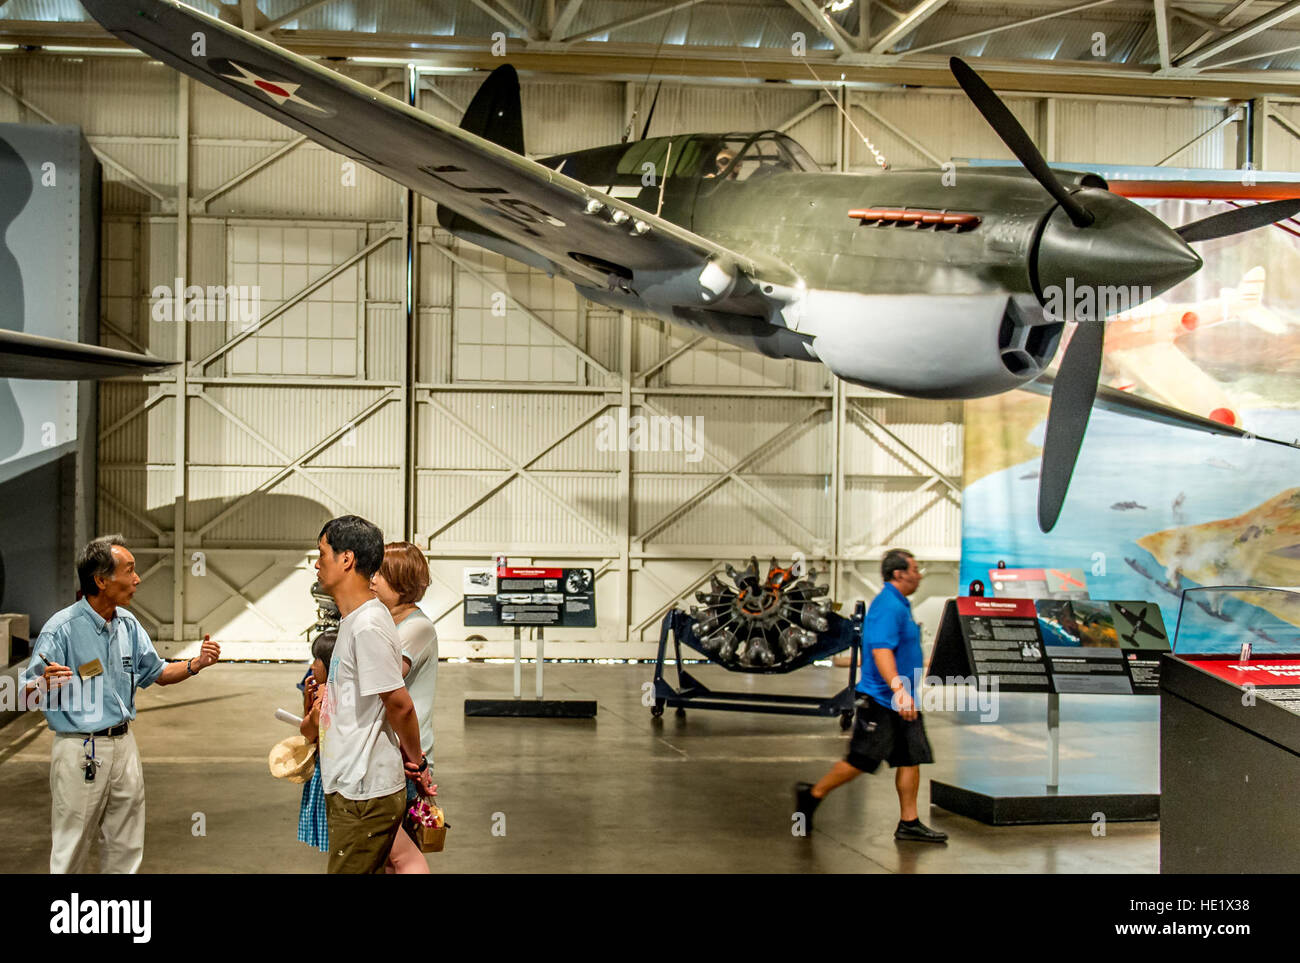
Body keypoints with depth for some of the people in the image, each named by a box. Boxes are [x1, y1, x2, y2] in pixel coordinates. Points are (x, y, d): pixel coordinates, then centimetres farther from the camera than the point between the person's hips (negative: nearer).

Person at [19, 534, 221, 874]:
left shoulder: (129, 624, 7)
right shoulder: (62, 628, -14)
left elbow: (156, 673, 18)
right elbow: (27, 693, -13)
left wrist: (195, 664, 1)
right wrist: (45, 684, -36)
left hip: (124, 744, 6)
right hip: (79, 752, -6)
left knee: (126, 847, 13)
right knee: (69, 851, 1)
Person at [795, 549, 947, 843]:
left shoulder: (900, 605, 16)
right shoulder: (887, 606, -17)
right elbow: (881, 651, -28)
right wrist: (899, 689, -37)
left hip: (902, 701, 10)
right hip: (880, 700, -10)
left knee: (911, 759, 6)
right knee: (861, 761, -4)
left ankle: (909, 823, 10)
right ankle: (812, 795, 11)